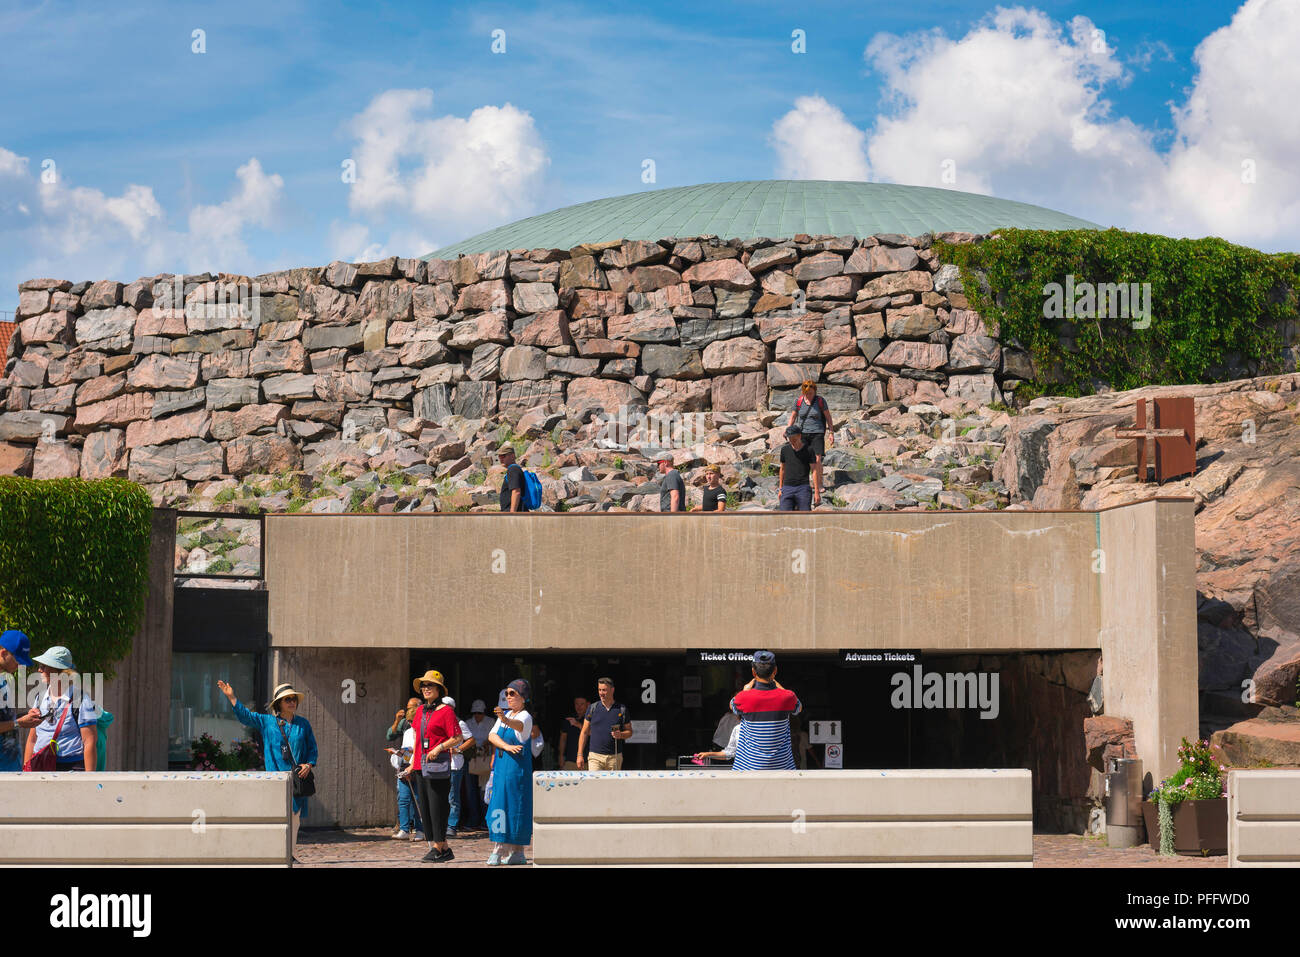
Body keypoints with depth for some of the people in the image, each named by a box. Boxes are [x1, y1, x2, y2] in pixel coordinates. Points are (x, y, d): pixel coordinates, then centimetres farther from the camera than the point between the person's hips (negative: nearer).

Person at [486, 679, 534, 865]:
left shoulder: (525, 716, -8)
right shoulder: (505, 714, 15)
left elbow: (518, 724, -32)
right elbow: (492, 735, 4)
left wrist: (507, 721, -55)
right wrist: (506, 746, -15)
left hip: (518, 766, -7)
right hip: (501, 765, 7)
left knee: (515, 806, -7)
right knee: (499, 806, 3)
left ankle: (516, 852, -3)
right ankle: (499, 851, 4)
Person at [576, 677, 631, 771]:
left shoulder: (622, 710, 5)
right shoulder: (592, 708, 5)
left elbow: (629, 732, 12)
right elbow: (584, 733, 8)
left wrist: (621, 735, -12)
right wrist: (580, 755, 1)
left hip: (615, 757, 1)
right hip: (595, 756, -1)